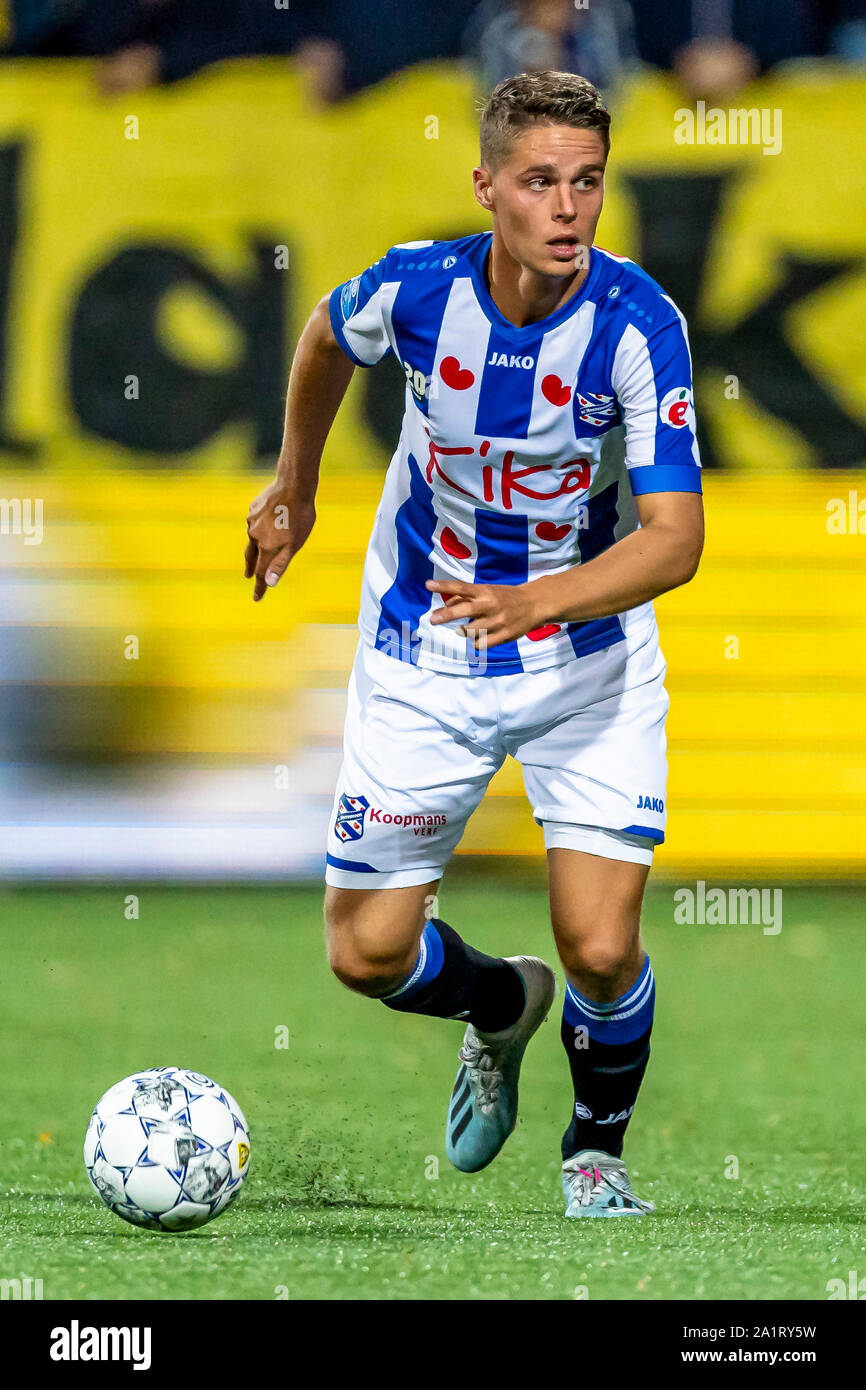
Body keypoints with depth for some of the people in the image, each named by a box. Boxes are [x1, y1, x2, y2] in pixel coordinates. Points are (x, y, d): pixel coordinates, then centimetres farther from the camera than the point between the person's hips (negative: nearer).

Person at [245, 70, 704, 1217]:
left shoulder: (638, 323, -23)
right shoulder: (416, 289, -16)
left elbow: (674, 537, -30)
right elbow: (328, 336, 10)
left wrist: (533, 602, -45)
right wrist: (294, 487, 22)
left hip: (589, 662, -2)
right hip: (422, 663, 2)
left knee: (601, 949, -14)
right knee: (369, 954, 1)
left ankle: (599, 1144, 18)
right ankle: (502, 1006, 37)